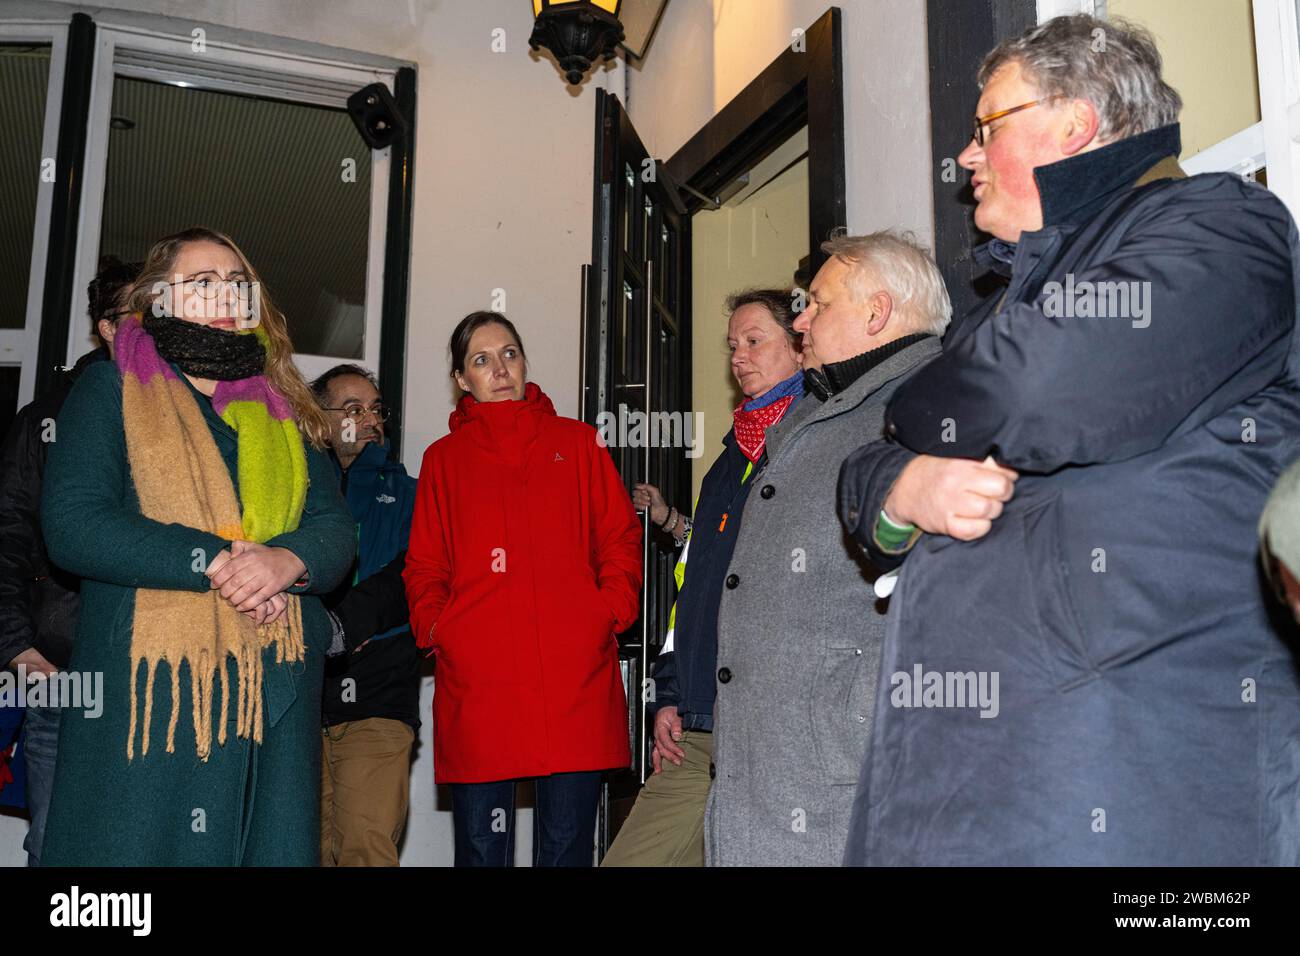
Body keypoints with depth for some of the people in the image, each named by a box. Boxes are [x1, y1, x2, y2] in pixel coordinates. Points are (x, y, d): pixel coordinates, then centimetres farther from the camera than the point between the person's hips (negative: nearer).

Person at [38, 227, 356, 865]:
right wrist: (216, 561, -16)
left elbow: (335, 529, 9)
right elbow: (71, 525, -8)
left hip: (275, 696, 4)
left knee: (272, 848, 7)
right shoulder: (111, 388, 6)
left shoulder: (281, 411, 18)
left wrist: (289, 560, -15)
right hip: (142, 691, -3)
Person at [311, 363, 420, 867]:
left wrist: (343, 622, -17)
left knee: (367, 842, -12)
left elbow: (414, 578, -2)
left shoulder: (406, 494, 14)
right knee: (307, 848, 5)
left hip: (378, 697, -1)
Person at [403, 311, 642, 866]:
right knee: (480, 848, 4)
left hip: (575, 677, 0)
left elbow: (620, 541, 12)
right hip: (475, 682, 0)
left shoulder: (577, 443, 15)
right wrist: (435, 627, -2)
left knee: (567, 845, 3)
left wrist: (610, 612, -3)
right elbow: (424, 566, 15)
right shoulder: (443, 458, 16)